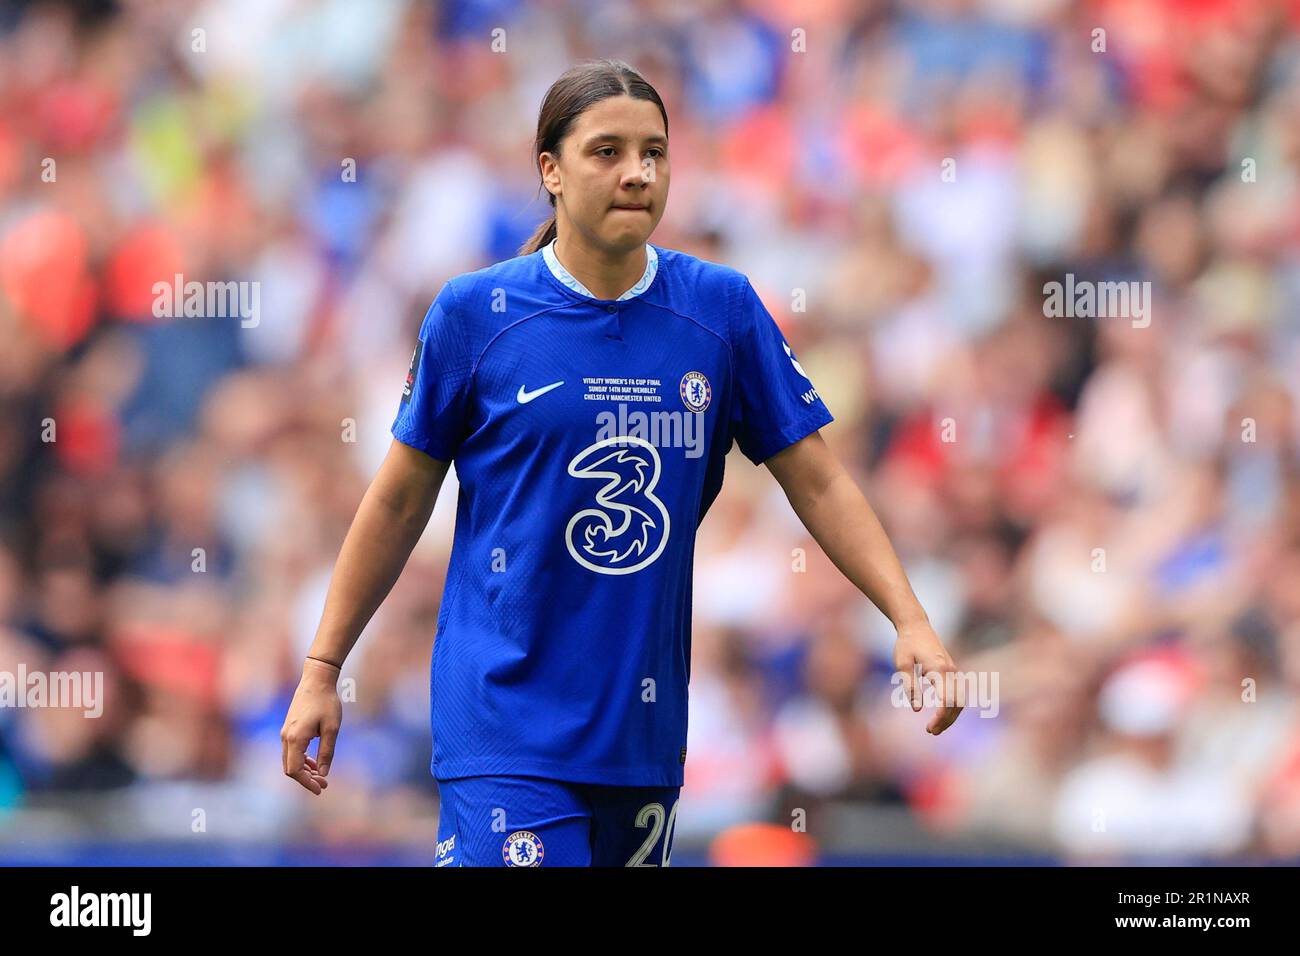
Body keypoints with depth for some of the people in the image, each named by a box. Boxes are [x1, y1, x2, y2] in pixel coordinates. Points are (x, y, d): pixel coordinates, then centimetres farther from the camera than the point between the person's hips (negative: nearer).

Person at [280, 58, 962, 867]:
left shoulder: (723, 309, 3)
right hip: (507, 728, -4)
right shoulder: (474, 314, -3)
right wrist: (322, 670, 5)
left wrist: (912, 620, -5)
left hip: (647, 732, 4)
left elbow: (819, 482, 7)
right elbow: (398, 503, 5)